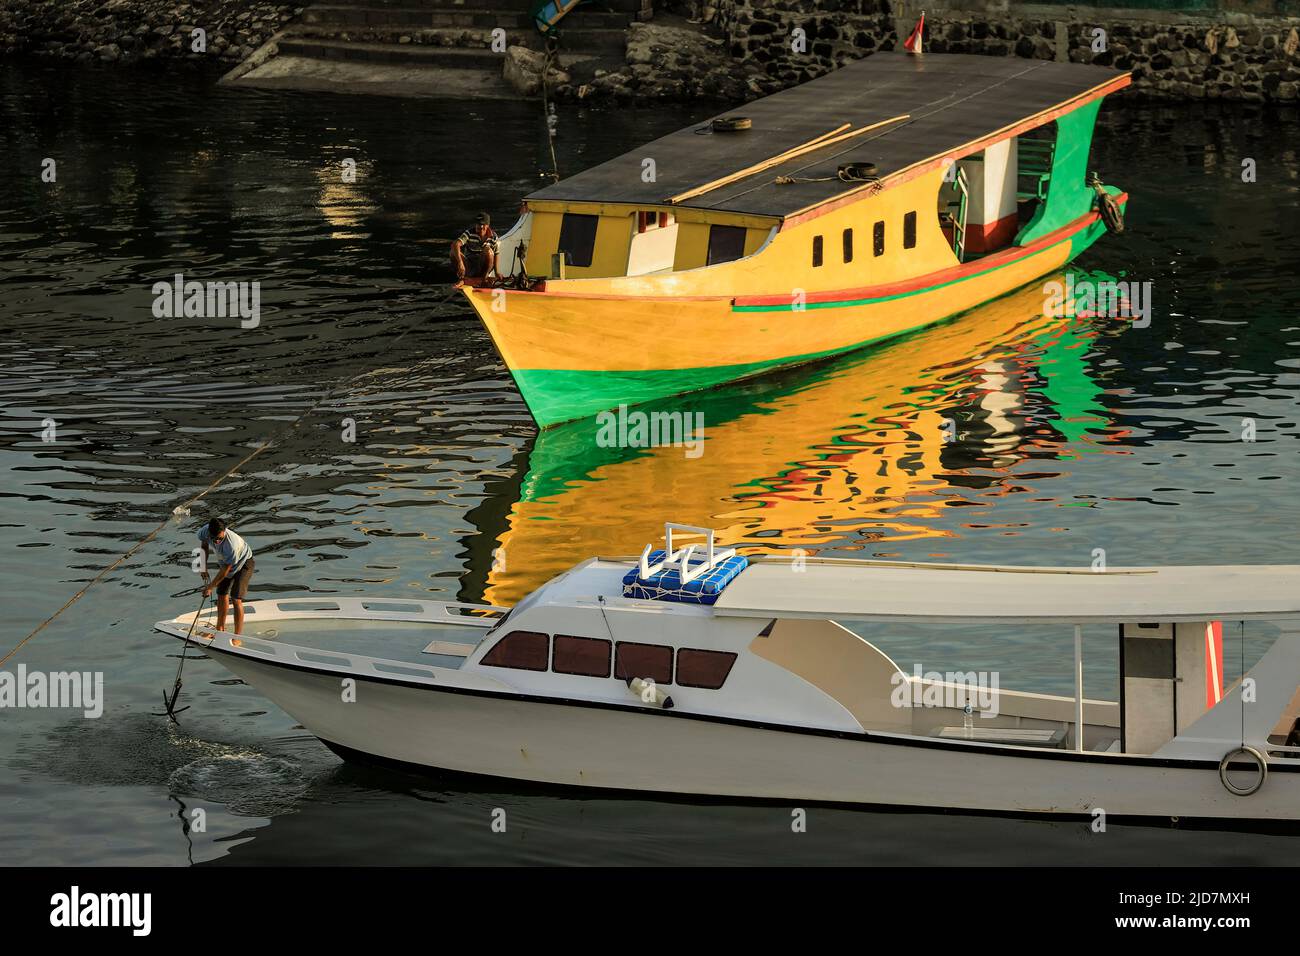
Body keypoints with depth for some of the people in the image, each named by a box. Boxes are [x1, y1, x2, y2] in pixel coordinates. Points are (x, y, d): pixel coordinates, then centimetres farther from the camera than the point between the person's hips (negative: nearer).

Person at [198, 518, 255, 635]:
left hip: (243, 563, -7)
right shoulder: (204, 532, -26)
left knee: (236, 599, -15)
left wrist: (210, 587, -19)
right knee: (222, 595, 12)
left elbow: (225, 571, -31)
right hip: (225, 562, 7)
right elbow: (204, 546, 2)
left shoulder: (231, 545, -44)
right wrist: (204, 567, 3)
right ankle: (220, 629, 30)